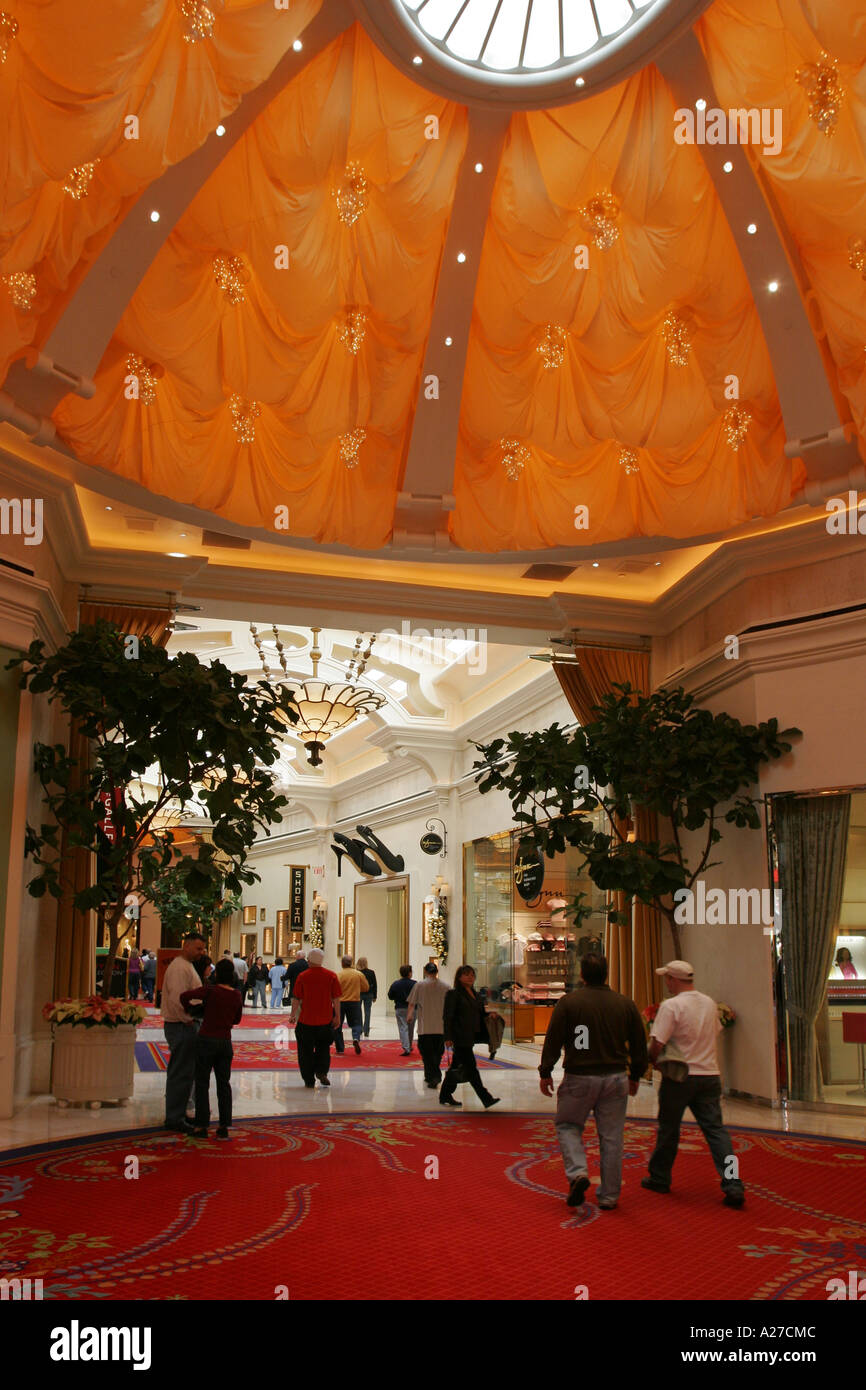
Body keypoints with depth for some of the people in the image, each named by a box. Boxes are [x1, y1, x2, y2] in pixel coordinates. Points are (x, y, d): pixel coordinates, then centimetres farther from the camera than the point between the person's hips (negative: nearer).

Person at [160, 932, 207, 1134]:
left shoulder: (187, 966, 17)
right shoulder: (180, 967, -17)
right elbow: (177, 998, -26)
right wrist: (187, 1019, -17)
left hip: (186, 1026, 11)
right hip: (182, 1026, -11)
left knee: (182, 1073, 17)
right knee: (181, 1074, -5)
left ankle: (177, 1114, 27)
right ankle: (175, 1119, 0)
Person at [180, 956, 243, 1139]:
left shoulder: (211, 991, -13)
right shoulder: (237, 995, 1)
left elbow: (184, 995, -23)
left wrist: (189, 1008, -4)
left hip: (207, 1040, -4)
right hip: (225, 1041, 4)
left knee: (202, 1084, 6)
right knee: (224, 1084, 12)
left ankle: (202, 1126, 8)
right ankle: (224, 1126, 13)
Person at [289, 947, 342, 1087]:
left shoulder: (302, 976, -6)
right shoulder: (331, 976, -3)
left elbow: (296, 998, -3)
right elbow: (336, 998, -1)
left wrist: (293, 1015, 9)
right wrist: (337, 1016, 6)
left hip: (306, 1020, -2)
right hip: (325, 1020, 2)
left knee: (306, 1050, 11)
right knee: (323, 1047, 19)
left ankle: (309, 1080, 12)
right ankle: (322, 1071, 1)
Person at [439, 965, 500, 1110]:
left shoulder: (475, 995, 15)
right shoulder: (453, 994, -8)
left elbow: (479, 1014, 22)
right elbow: (447, 1016, -11)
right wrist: (448, 1037, -17)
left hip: (471, 1037, 8)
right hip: (460, 1037, -8)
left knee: (456, 1067, 15)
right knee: (471, 1068, -8)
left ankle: (445, 1096, 25)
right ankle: (486, 1099, -9)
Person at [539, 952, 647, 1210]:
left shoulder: (568, 1002, -7)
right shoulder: (626, 1004, 2)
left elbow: (552, 1041, -5)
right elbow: (639, 1045, 9)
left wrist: (545, 1073, 5)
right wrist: (635, 1076, 21)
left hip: (579, 1078, -2)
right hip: (615, 1078, 3)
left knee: (567, 1126, 14)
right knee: (611, 1136, 10)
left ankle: (577, 1172, -8)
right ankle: (609, 1196, 15)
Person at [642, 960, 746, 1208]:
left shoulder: (671, 1006, -14)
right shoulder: (710, 1003, 7)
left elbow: (656, 1044, -18)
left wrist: (654, 1061, 1)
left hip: (679, 1077, -5)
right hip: (710, 1075, 5)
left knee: (668, 1129, 10)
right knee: (716, 1129, 4)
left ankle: (660, 1178, 23)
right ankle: (733, 1184, -6)